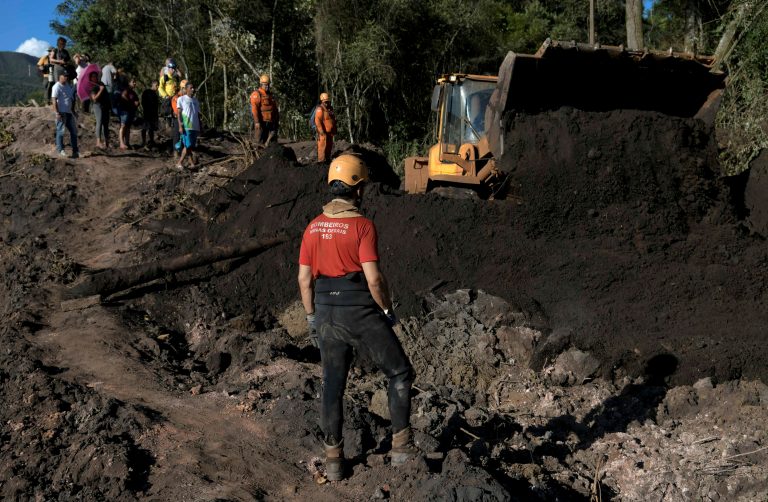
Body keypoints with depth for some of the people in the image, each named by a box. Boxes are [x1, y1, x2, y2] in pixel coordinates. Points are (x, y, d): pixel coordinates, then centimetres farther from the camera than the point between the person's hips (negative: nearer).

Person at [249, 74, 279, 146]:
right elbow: (254, 109, -15)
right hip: (261, 122, -7)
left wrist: (277, 120, 15)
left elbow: (275, 109, 21)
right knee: (260, 141, -5)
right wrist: (257, 122, -22)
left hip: (270, 123, 7)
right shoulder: (256, 94, -6)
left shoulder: (270, 95, 18)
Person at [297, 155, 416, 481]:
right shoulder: (362, 225, -12)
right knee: (400, 374, 11)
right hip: (362, 314, -5)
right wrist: (388, 310, -3)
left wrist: (312, 317, 17)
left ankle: (333, 459, 20)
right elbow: (374, 277, -18)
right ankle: (401, 445, 11)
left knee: (332, 387, 13)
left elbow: (304, 278, 8)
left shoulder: (313, 228, 6)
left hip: (327, 316, 6)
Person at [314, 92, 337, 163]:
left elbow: (333, 120, 23)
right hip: (324, 132, -9)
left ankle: (327, 159, 24)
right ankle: (321, 161, -7)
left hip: (329, 132, 9)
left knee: (329, 147, 14)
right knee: (322, 147, -8)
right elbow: (317, 121, -19)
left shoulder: (330, 109, 15)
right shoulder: (320, 109, -12)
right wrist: (322, 132, -24)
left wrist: (334, 131, 20)